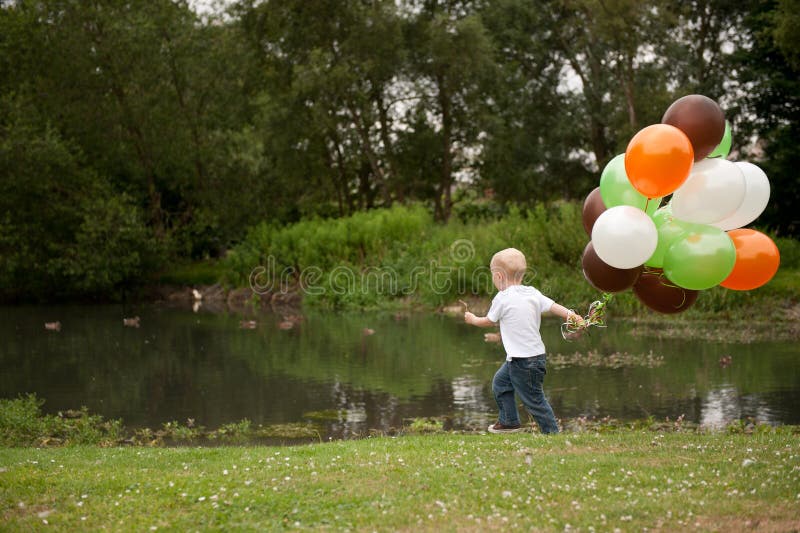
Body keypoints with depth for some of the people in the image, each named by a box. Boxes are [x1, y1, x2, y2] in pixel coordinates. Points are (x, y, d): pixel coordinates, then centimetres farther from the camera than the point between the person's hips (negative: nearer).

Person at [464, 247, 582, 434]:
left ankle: (552, 432, 4)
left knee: (534, 400, -1)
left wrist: (473, 319, 21)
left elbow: (489, 321, 2)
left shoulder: (502, 298, -13)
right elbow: (553, 306, -7)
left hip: (524, 362, -9)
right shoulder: (532, 293, 6)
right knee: (500, 382, 23)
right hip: (536, 354, 9)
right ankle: (509, 421, 34)